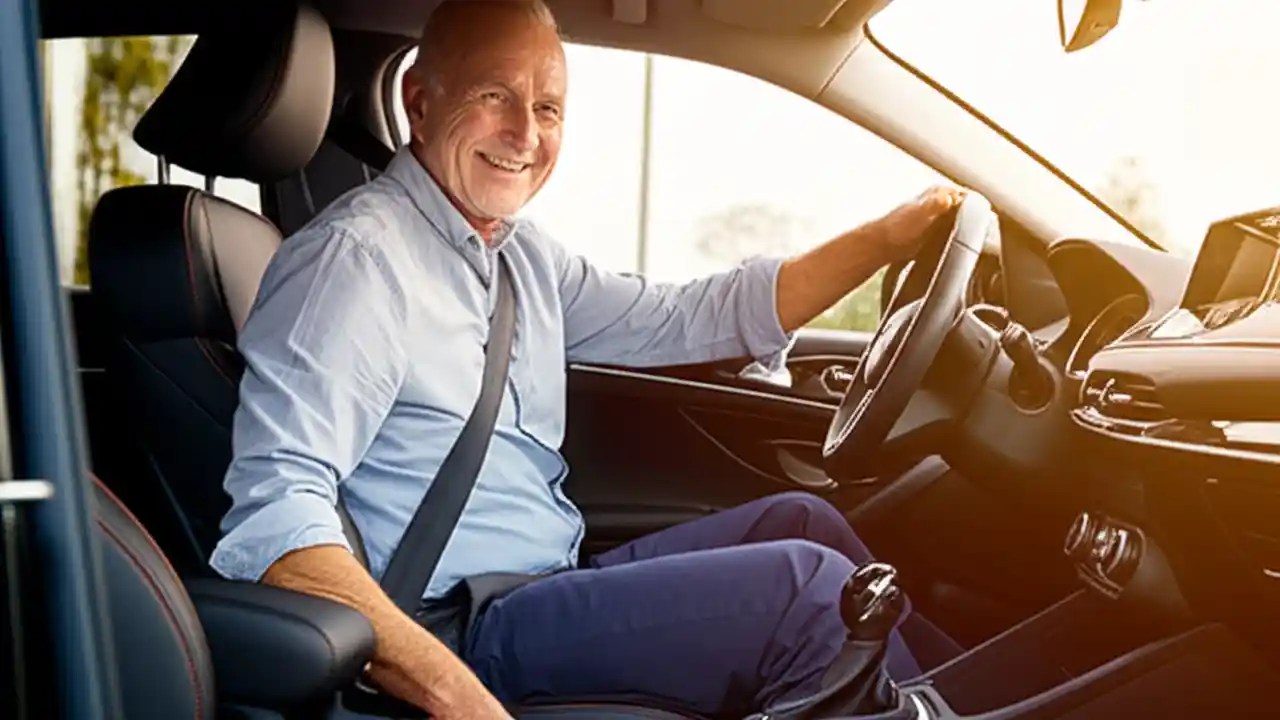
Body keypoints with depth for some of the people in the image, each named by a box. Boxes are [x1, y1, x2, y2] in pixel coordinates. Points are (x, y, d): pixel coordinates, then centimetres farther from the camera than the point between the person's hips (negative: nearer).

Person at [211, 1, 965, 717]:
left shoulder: (522, 254, 11)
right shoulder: (357, 256, -16)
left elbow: (691, 319, 16)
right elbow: (275, 511, -26)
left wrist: (898, 231, 12)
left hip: (559, 584, 9)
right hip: (461, 632, -9)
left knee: (800, 520, 10)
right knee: (803, 581, -15)